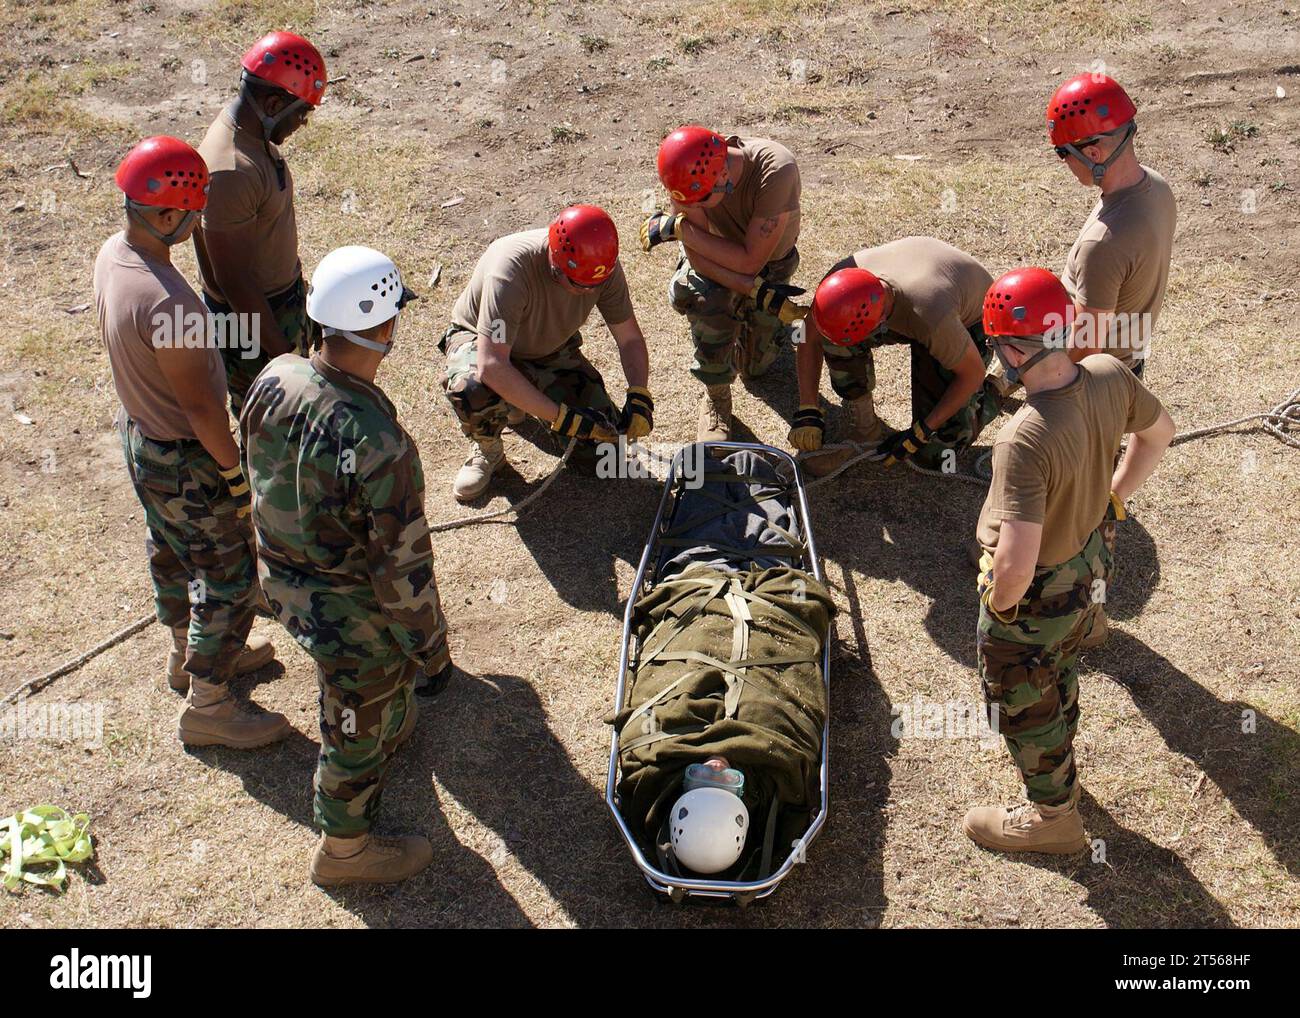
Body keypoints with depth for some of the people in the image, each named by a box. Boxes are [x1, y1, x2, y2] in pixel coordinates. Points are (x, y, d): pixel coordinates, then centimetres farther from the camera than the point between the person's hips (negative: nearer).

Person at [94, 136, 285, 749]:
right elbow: (200, 406, -27)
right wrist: (237, 475, -15)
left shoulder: (111, 254, -7)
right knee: (228, 577, 7)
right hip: (184, 461, -10)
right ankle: (206, 707, 21)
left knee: (171, 554, 28)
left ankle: (189, 654, 50)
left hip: (137, 433, 10)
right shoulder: (166, 301, -36)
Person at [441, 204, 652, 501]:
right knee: (473, 389, -40)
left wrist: (639, 398, -27)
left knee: (605, 439, -10)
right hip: (483, 341, -4)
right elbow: (491, 366, -45)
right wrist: (563, 419, -44)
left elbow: (630, 339, -10)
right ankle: (487, 450, -4)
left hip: (551, 349, 5)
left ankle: (522, 402, 18)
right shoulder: (511, 268, -40)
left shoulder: (604, 266, -24)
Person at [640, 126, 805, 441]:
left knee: (755, 366, 9)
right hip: (714, 255, 0)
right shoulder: (689, 173, -32)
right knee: (704, 297, -36)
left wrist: (679, 227, -38)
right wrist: (755, 290, -40)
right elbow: (696, 257, -29)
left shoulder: (776, 170, -41)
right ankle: (716, 397, -15)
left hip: (770, 263, 0)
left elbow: (750, 262, -38)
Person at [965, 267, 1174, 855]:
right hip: (1089, 567, 8)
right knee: (1061, 674, 34)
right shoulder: (1110, 377, -17)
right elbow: (1160, 433, 5)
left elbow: (1016, 565, -41)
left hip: (1035, 597, -7)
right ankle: (1060, 766, 61)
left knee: (1023, 705, 20)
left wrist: (1000, 604, -20)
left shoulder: (1025, 440, -40)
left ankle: (1052, 813, 44)